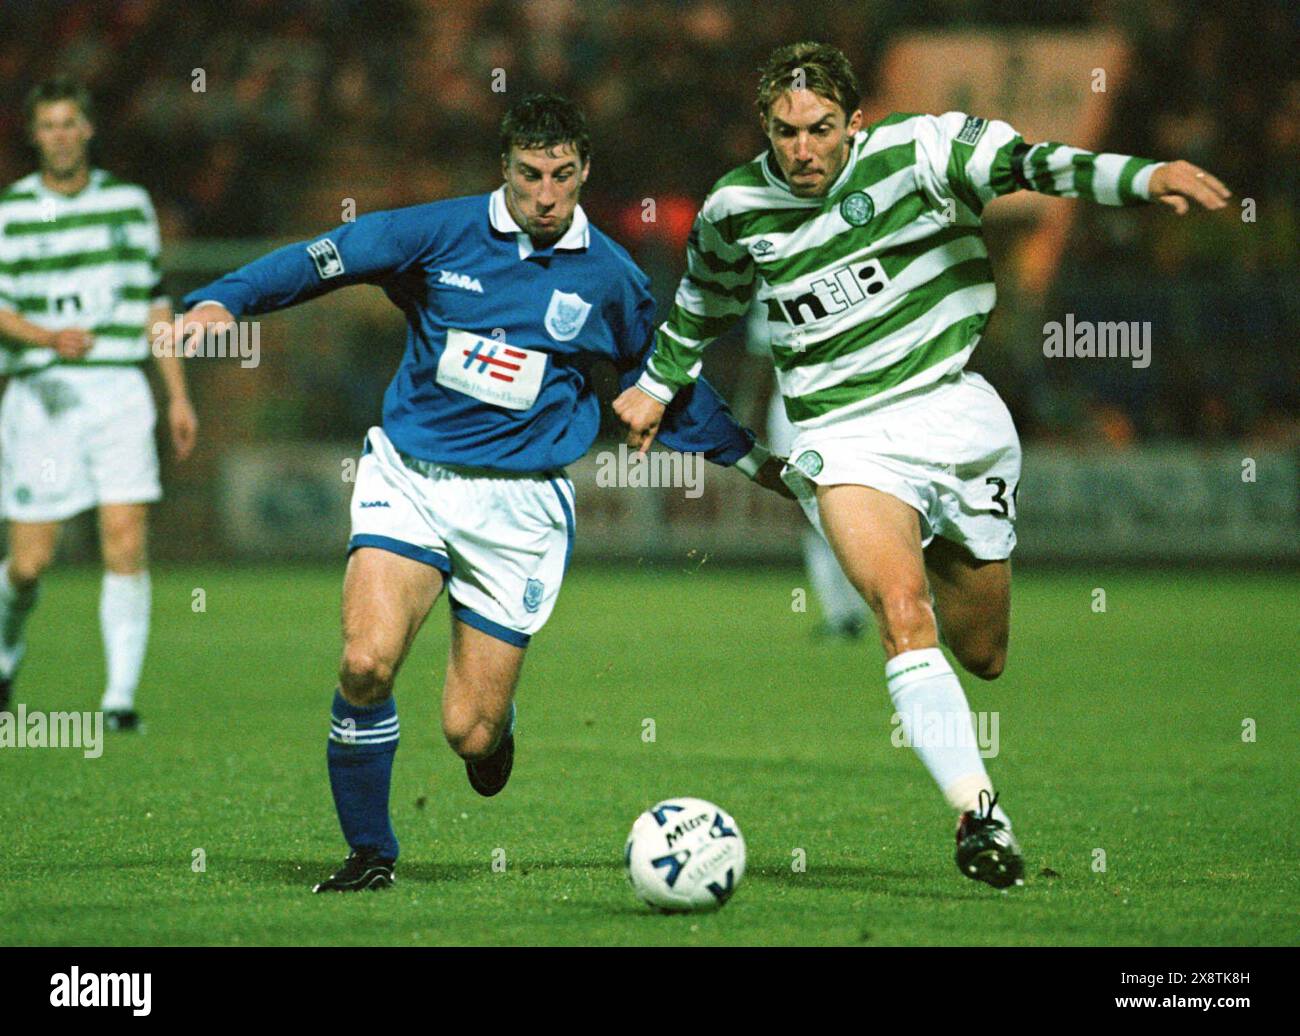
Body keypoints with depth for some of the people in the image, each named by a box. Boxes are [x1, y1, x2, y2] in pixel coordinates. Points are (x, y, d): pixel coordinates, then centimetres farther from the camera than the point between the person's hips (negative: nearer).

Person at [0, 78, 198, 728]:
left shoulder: (129, 203, 10)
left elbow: (155, 302, 16)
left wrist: (178, 394, 13)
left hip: (120, 388, 2)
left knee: (126, 545, -12)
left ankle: (121, 698, -8)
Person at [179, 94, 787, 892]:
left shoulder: (610, 279, 4)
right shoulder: (442, 233, -1)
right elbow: (322, 259, 0)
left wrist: (753, 459, 24)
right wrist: (224, 301, -15)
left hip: (519, 508, 0)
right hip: (408, 477, 0)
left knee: (470, 733, -5)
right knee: (366, 661, -24)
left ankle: (495, 723, 37)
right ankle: (369, 853, -1)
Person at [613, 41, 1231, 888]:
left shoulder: (916, 153, -8)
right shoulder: (735, 211, 2)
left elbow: (1030, 163, -21)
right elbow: (707, 297, 24)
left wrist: (1145, 178, -36)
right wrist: (659, 384, 34)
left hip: (952, 408, 0)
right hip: (844, 437, 0)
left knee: (983, 654, 10)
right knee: (904, 611, -27)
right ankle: (978, 812, -32)